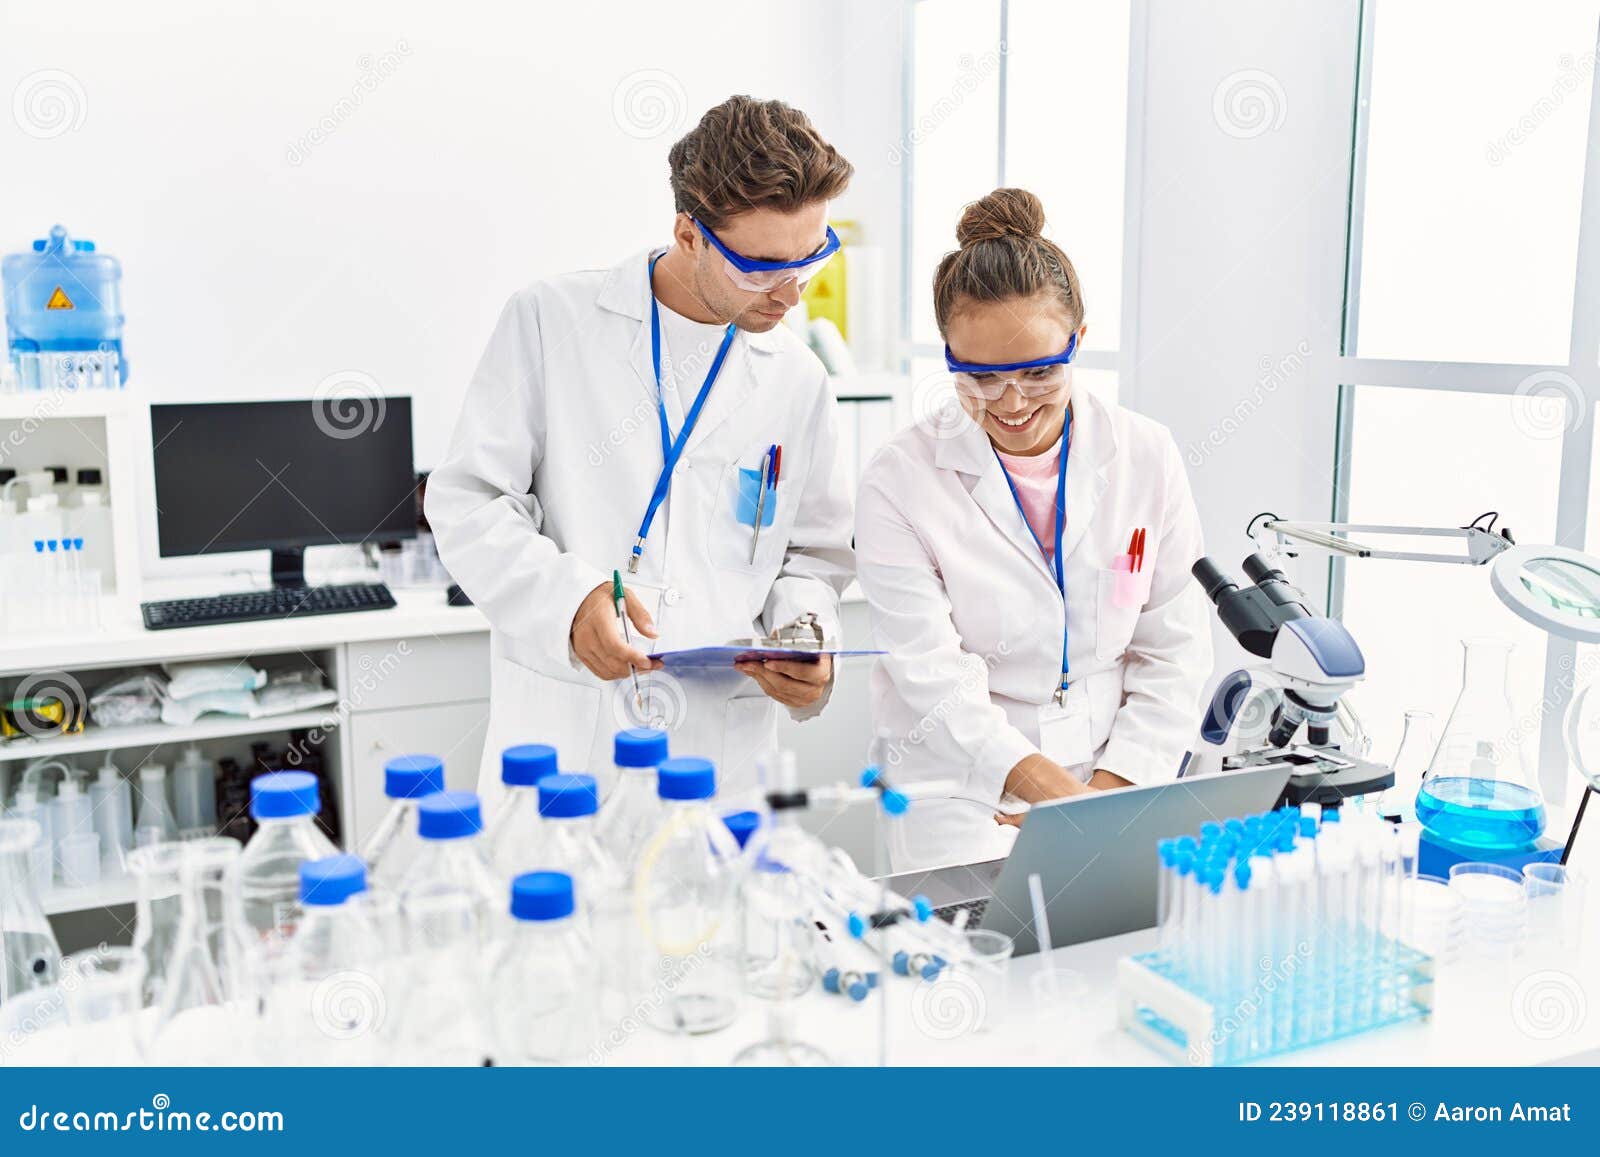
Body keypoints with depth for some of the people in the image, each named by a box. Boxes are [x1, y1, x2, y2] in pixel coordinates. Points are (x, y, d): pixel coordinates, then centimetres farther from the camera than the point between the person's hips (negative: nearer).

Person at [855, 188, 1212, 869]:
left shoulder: (1146, 458, 2)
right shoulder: (901, 481, -7)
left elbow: (1174, 650, 4)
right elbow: (936, 683, -13)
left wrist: (1111, 792, -7)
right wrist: (1063, 796, -24)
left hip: (1121, 775, 2)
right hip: (961, 795, -2)